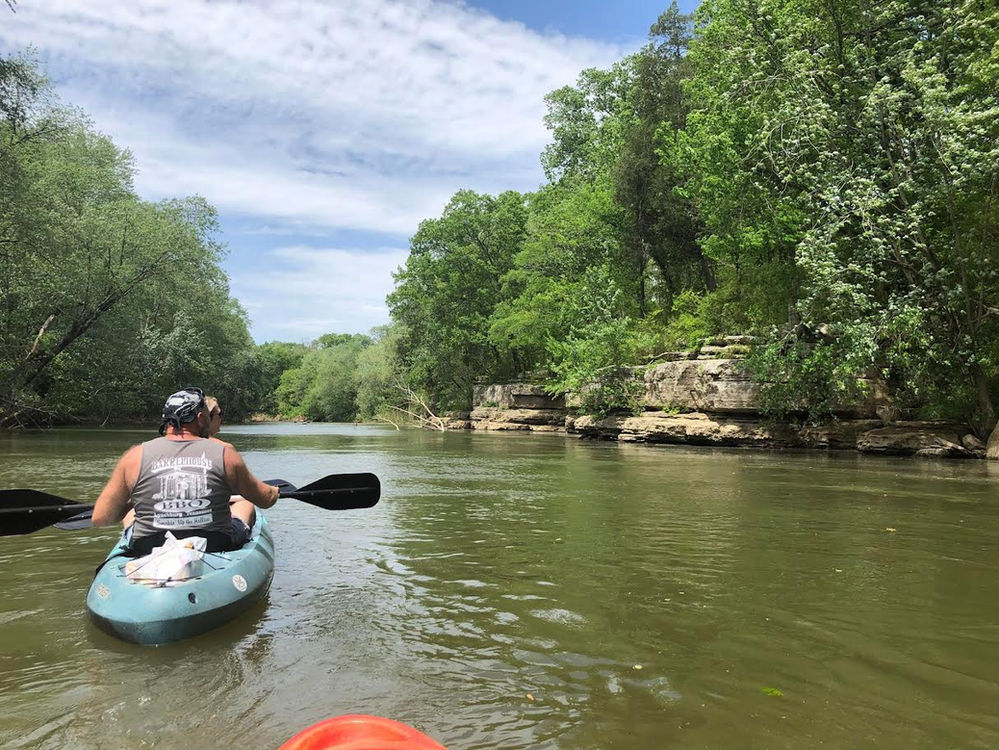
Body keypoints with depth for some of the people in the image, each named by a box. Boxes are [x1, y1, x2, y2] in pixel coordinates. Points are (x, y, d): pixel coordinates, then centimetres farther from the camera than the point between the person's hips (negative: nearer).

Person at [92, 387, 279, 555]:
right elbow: (265, 499, 3)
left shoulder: (136, 456, -8)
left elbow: (99, 518, -4)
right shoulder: (224, 453, -10)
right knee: (245, 504, 30)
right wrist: (274, 491, 28)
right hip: (217, 549, -1)